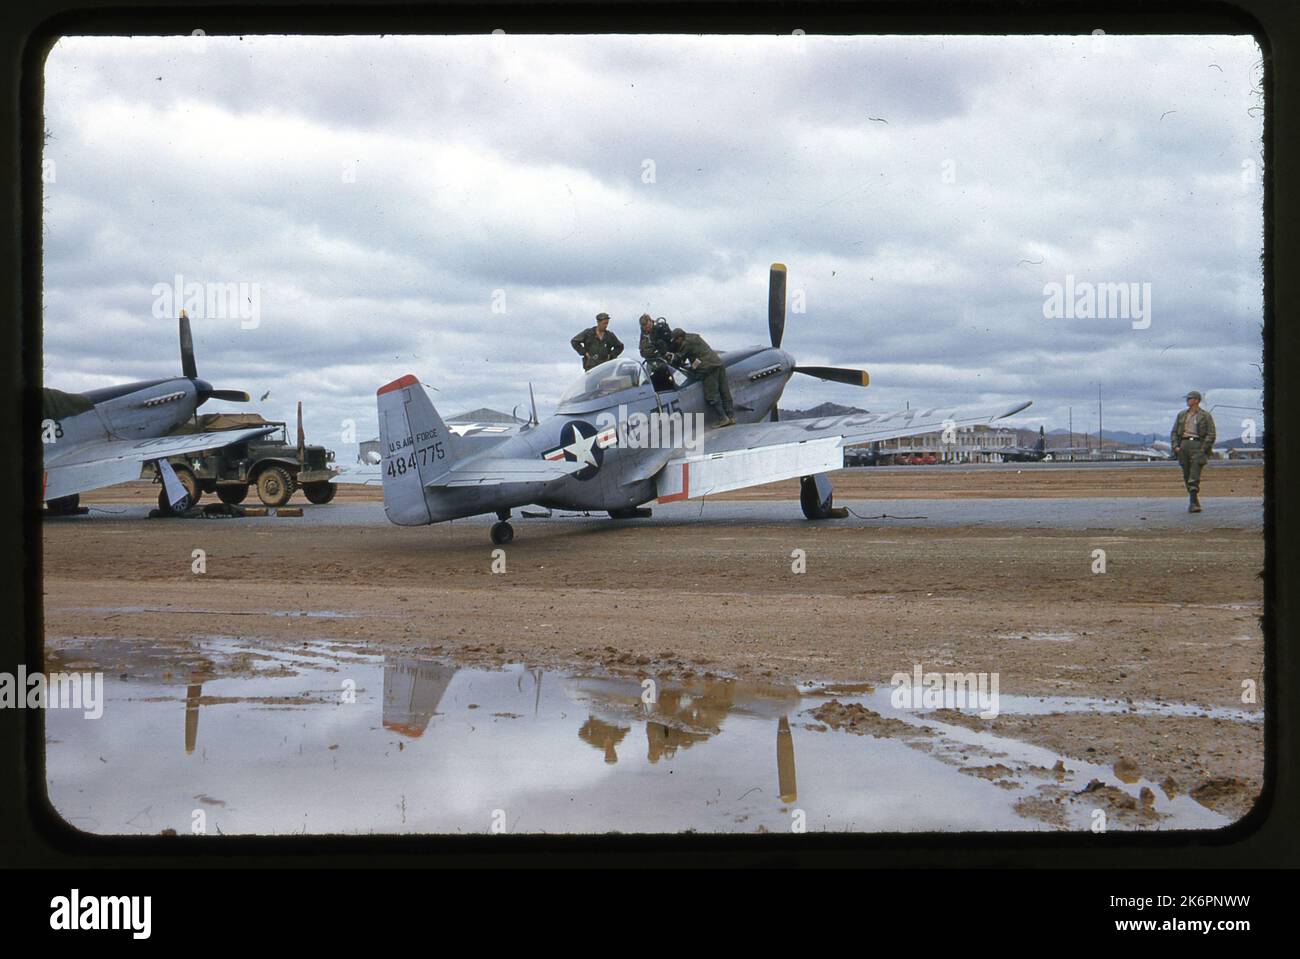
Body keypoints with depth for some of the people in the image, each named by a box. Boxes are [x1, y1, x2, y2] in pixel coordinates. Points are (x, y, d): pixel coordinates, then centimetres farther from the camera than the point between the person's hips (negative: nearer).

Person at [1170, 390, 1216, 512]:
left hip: (1197, 444, -5)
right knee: (1186, 476, 4)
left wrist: (1203, 449, -10)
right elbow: (1174, 432, 18)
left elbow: (1211, 434, 0)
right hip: (1183, 444, 5)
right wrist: (1175, 446, 2)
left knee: (1194, 477, -15)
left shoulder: (1205, 416, 4)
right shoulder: (1181, 415, 18)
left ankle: (1193, 503, -20)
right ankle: (1195, 502, 13)